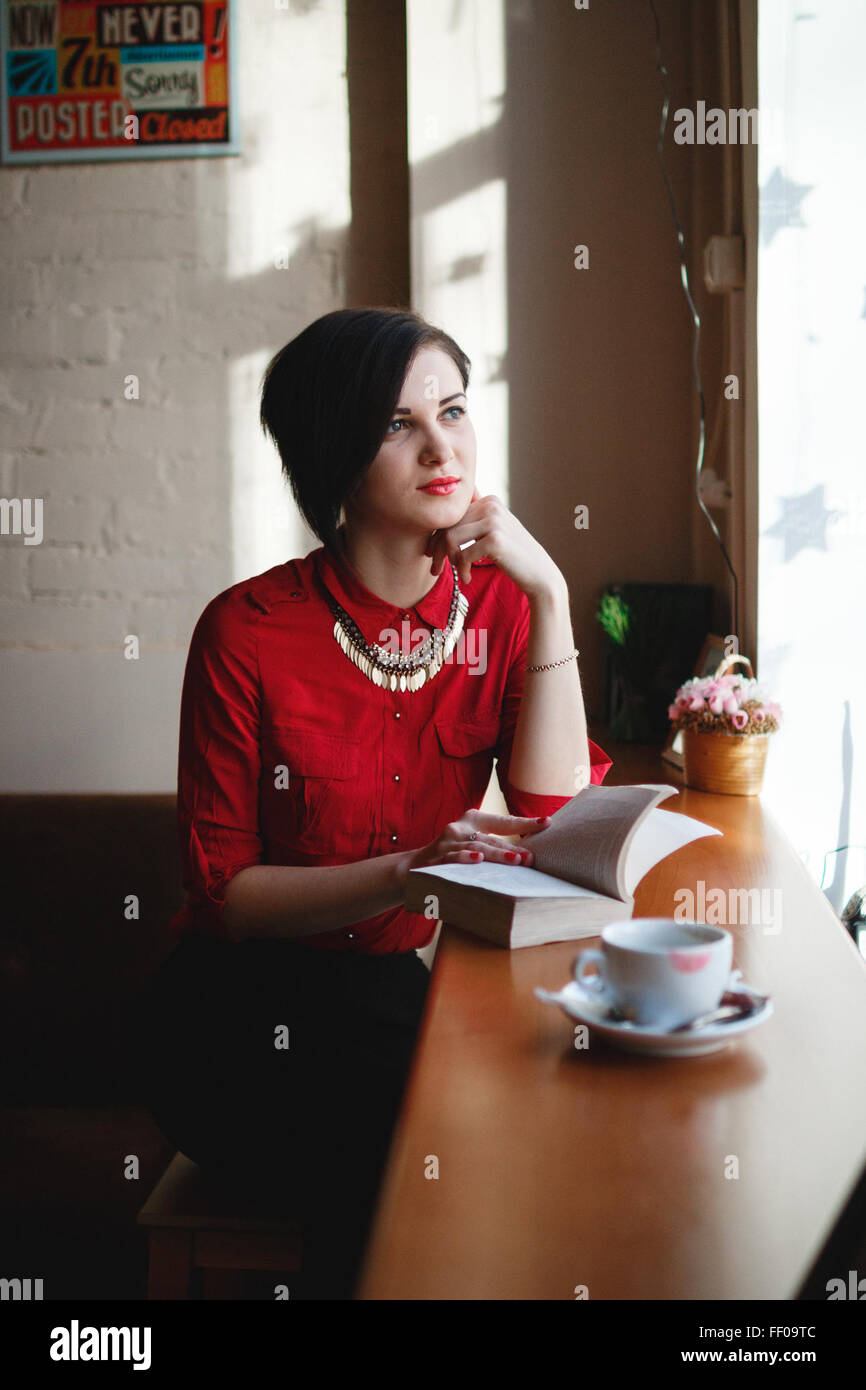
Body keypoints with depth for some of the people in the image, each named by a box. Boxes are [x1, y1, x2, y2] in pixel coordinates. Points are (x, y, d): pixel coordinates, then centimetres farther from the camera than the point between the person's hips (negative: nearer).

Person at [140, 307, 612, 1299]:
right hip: (250, 1008, -3)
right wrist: (410, 874, -24)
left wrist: (551, 600, -15)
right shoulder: (246, 631, -11)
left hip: (415, 990, 3)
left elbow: (555, 825, -10)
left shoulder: (500, 605, 0)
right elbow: (222, 892, -9)